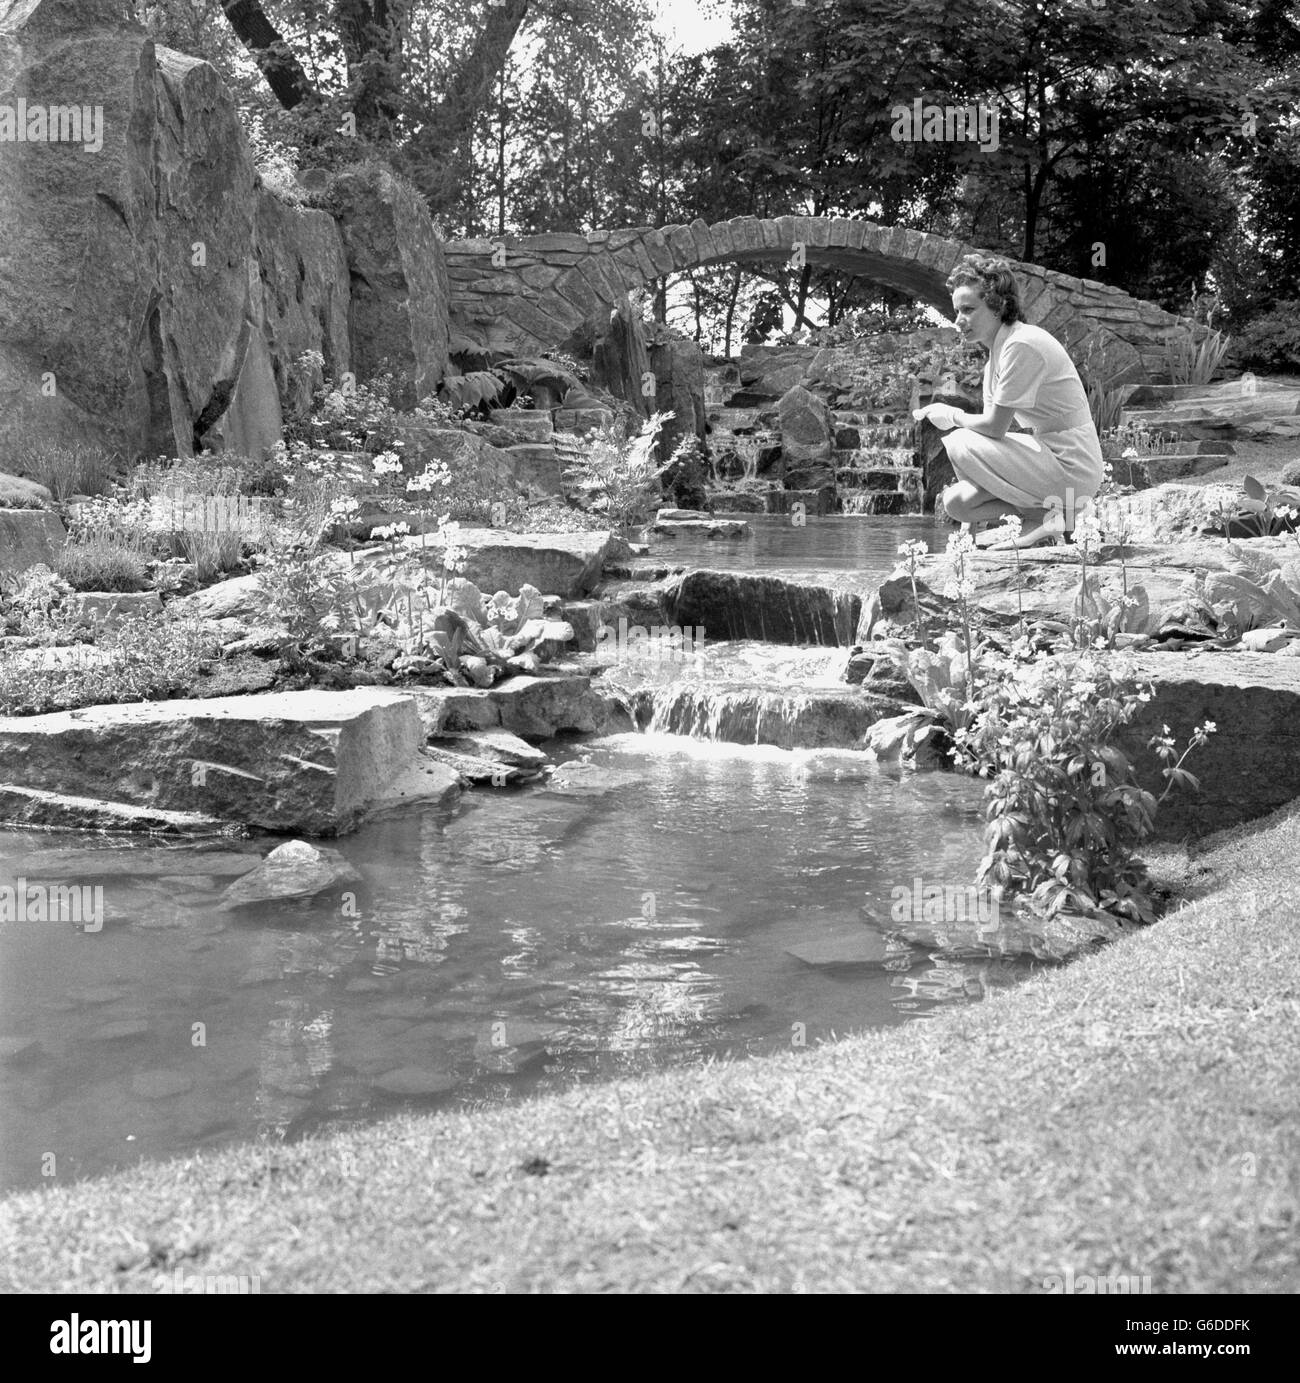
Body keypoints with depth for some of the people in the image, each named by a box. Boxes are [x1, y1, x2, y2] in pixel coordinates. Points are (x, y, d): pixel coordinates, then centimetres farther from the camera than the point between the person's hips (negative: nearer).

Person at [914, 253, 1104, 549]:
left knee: (960, 444, -19)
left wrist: (953, 416, -2)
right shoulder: (998, 350, 12)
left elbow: (995, 427, -18)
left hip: (1071, 469, -10)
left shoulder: (1022, 345, -19)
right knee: (956, 502, 6)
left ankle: (1041, 517, -10)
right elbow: (991, 424, 12)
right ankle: (1045, 515, 3)